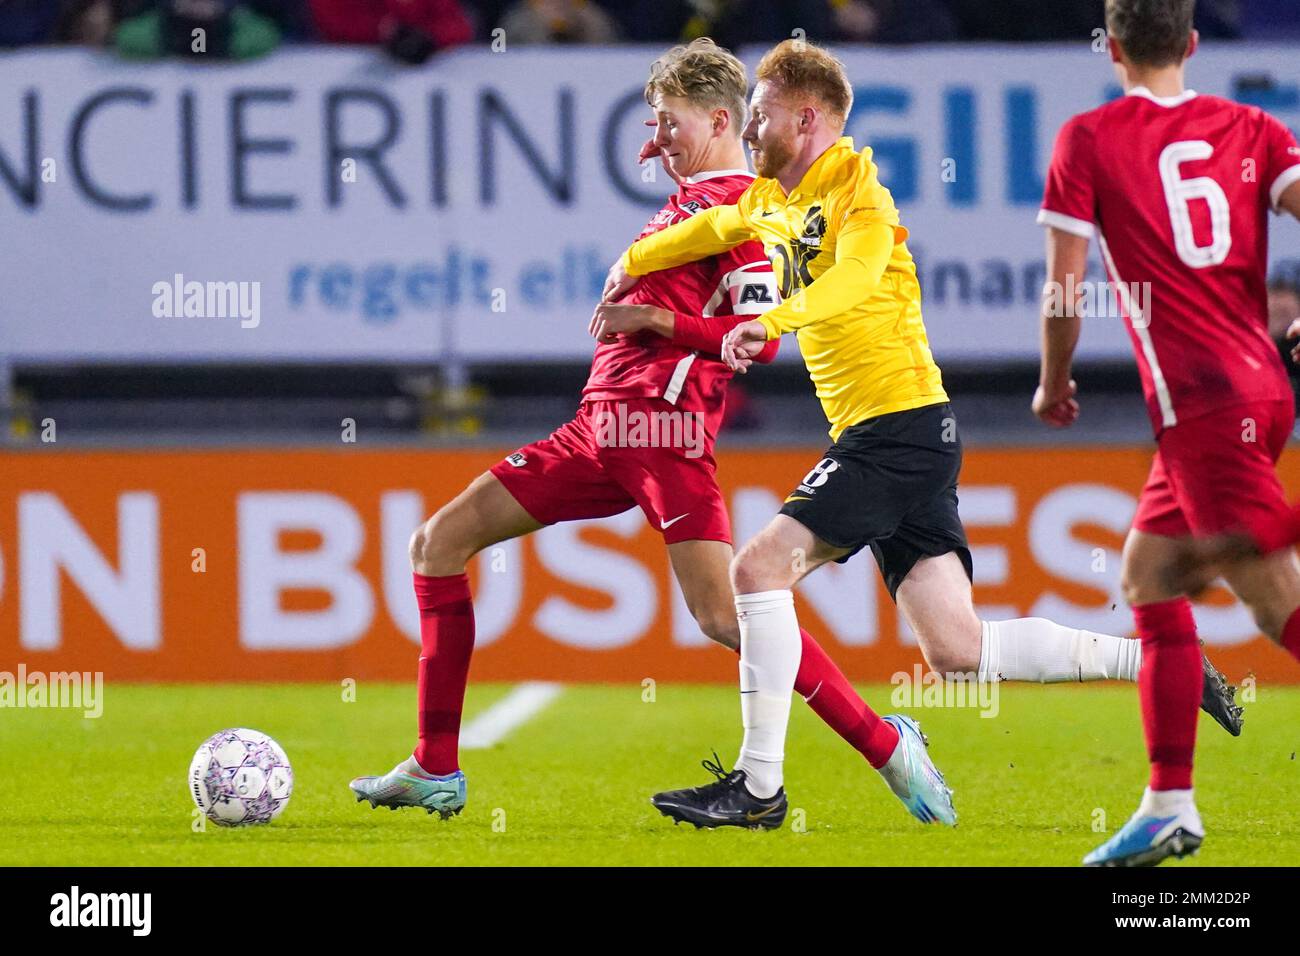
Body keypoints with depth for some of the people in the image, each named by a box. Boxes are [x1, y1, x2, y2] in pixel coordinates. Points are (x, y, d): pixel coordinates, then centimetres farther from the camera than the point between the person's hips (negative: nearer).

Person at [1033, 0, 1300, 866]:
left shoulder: (1090, 139, -1)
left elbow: (1065, 288, -2)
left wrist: (1054, 385, 14)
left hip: (1203, 403, -7)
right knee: (1149, 579, 18)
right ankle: (1169, 807, 18)